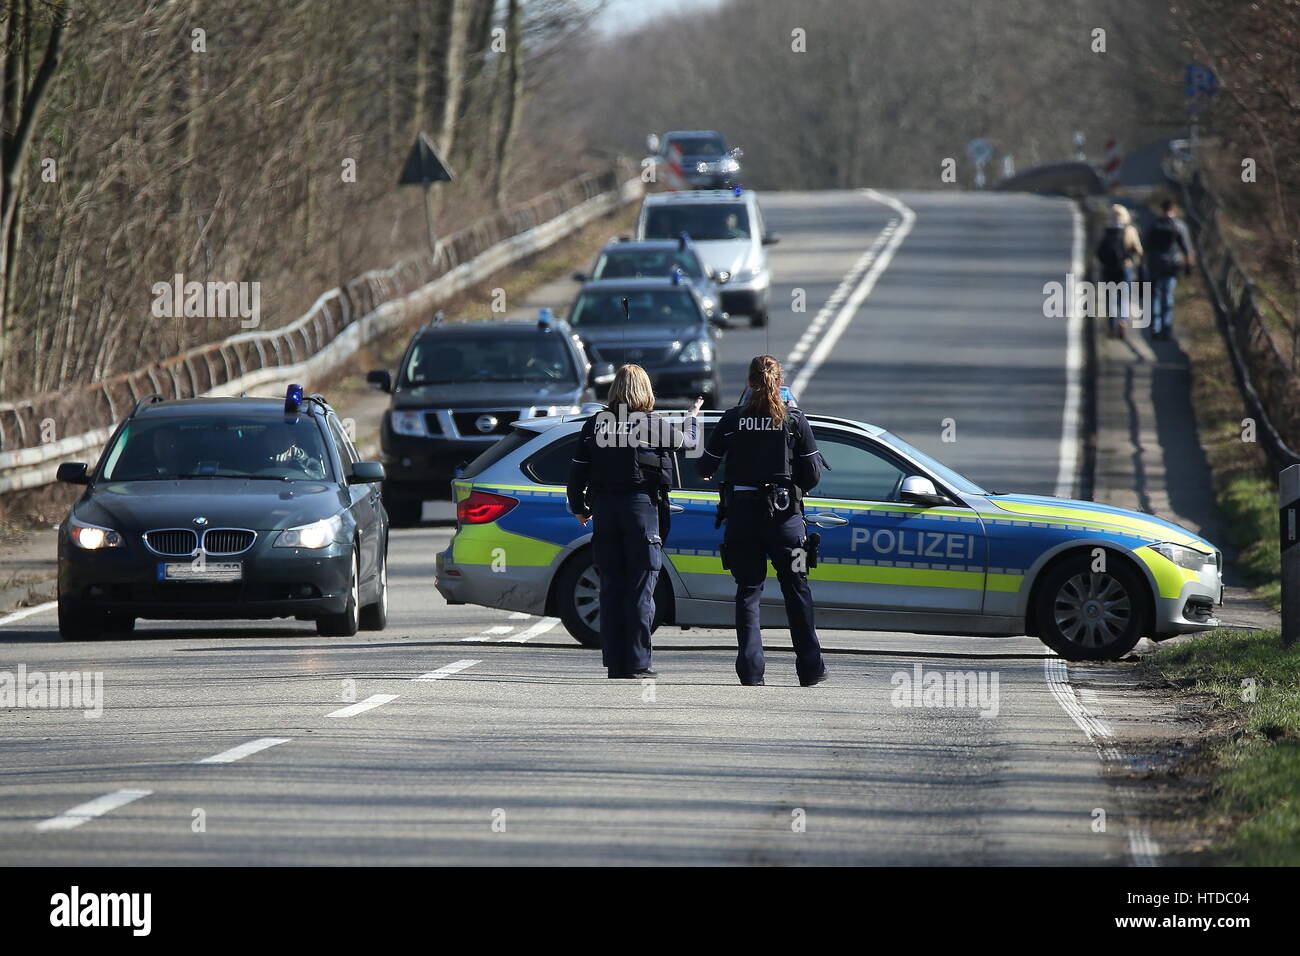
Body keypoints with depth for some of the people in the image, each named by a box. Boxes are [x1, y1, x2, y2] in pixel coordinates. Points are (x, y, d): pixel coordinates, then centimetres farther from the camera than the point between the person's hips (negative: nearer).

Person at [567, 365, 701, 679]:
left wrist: (579, 507, 19)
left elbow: (577, 471, 4)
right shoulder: (653, 426, -5)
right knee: (640, 589, -1)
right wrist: (692, 417, 35)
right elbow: (687, 439, 13)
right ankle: (637, 663, -3)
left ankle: (614, 662, 7)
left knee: (610, 588, 8)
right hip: (641, 507, -3)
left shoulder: (594, 425, 3)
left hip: (604, 509, 3)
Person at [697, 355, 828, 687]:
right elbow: (812, 475, -3)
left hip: (742, 513, 1)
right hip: (784, 513, -1)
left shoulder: (732, 420, -2)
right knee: (796, 590, 10)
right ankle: (809, 668, 12)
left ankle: (750, 668, -2)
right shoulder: (794, 420, -3)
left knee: (748, 590, 7)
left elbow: (705, 468, 3)